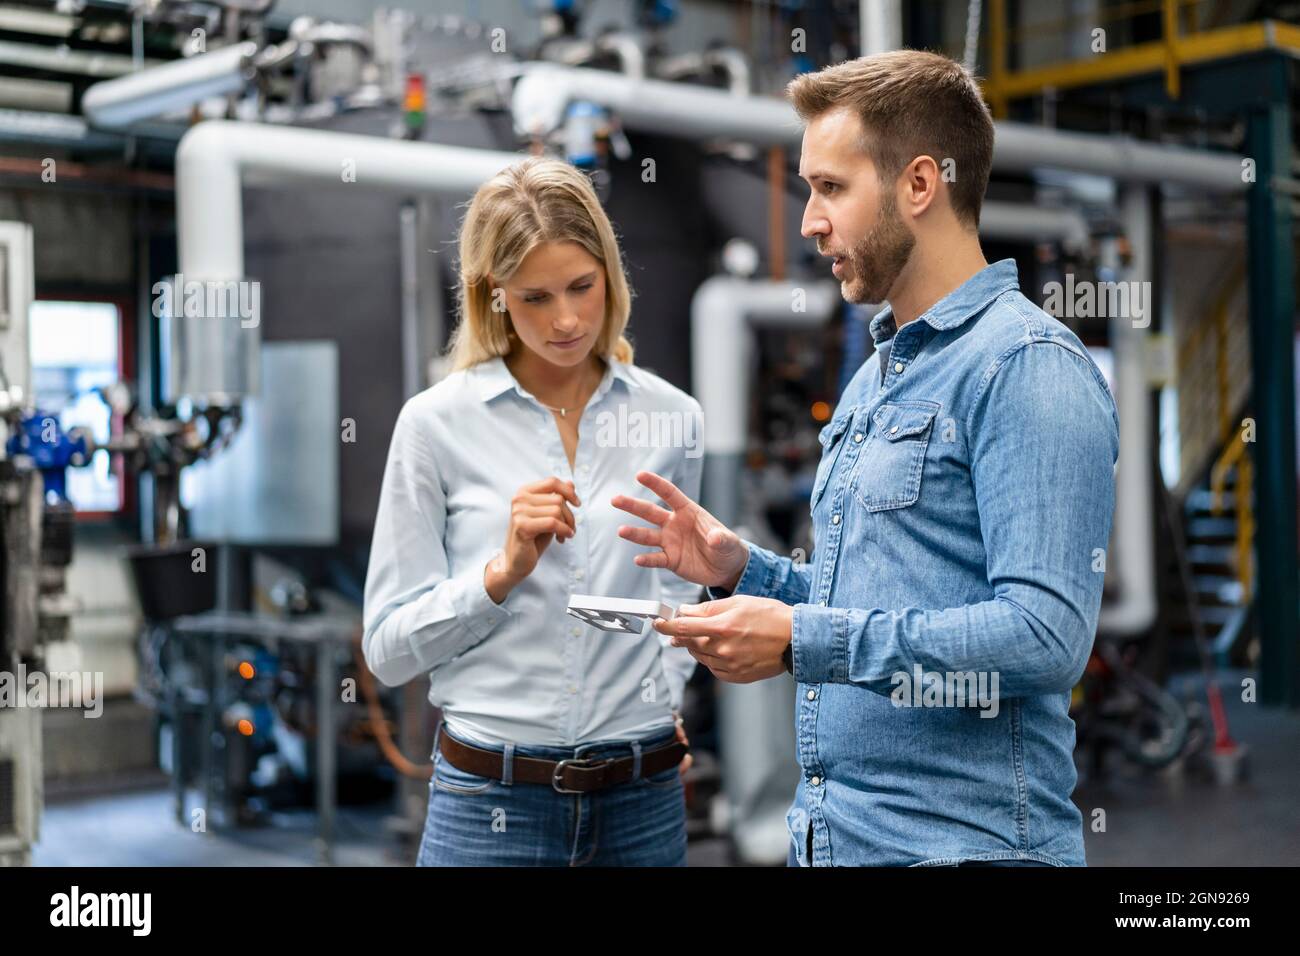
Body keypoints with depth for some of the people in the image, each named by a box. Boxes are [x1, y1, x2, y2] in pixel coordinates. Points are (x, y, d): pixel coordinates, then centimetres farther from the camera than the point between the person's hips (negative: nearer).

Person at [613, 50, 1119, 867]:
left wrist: (802, 639, -23)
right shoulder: (874, 378, 15)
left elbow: (1044, 633, -24)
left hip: (963, 838, -8)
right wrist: (745, 573, 4)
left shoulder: (1027, 365, -14)